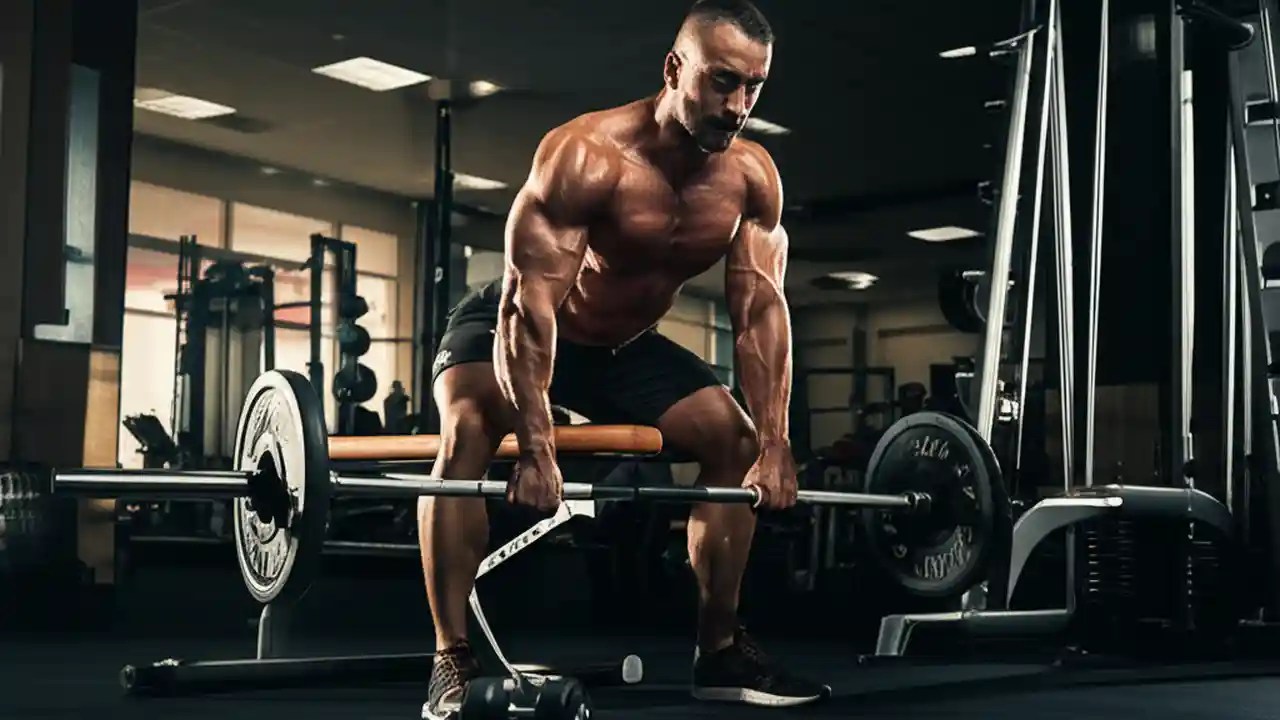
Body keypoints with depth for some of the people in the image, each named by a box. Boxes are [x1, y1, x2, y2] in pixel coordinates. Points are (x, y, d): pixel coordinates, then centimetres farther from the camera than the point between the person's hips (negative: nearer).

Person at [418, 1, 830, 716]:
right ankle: (453, 663, -28)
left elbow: (762, 308, -13)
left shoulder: (753, 175, -16)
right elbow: (530, 302, -37)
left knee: (738, 440, -2)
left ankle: (721, 649, 9)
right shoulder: (586, 155, -33)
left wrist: (775, 444, -20)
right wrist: (536, 450, -42)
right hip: (510, 326, -6)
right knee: (468, 434, -33)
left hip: (625, 344, 6)